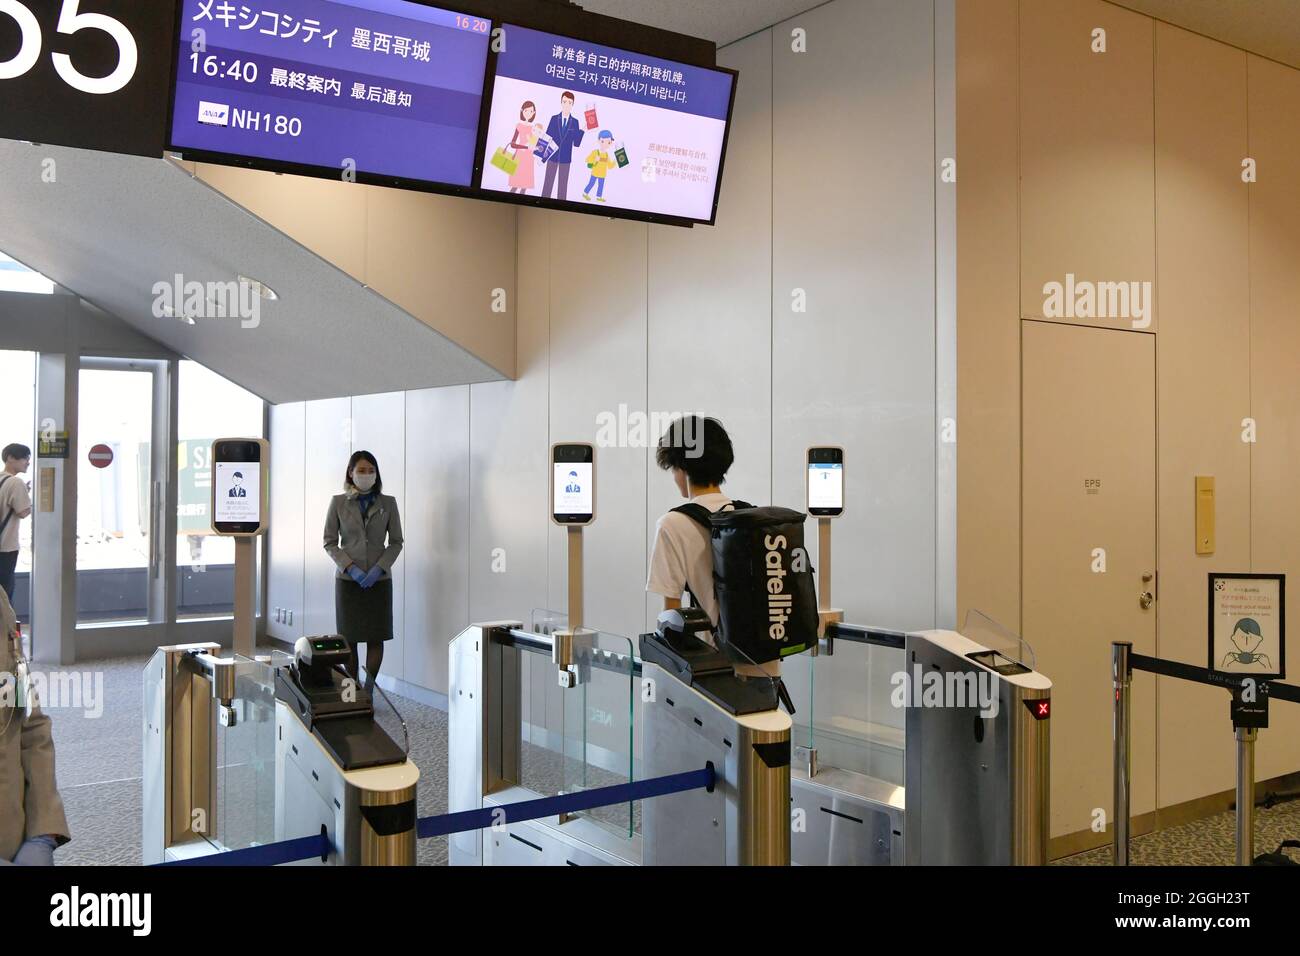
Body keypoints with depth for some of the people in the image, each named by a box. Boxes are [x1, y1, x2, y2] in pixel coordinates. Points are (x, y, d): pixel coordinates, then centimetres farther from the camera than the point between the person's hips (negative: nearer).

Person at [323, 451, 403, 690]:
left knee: (376, 637, -1)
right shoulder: (338, 503, 0)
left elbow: (396, 542, 4)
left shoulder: (388, 503, 2)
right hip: (348, 579, 0)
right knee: (350, 638, 2)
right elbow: (329, 542, 2)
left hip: (379, 579, 1)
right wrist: (350, 568, -11)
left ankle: (368, 689, 7)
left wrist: (379, 568, -11)